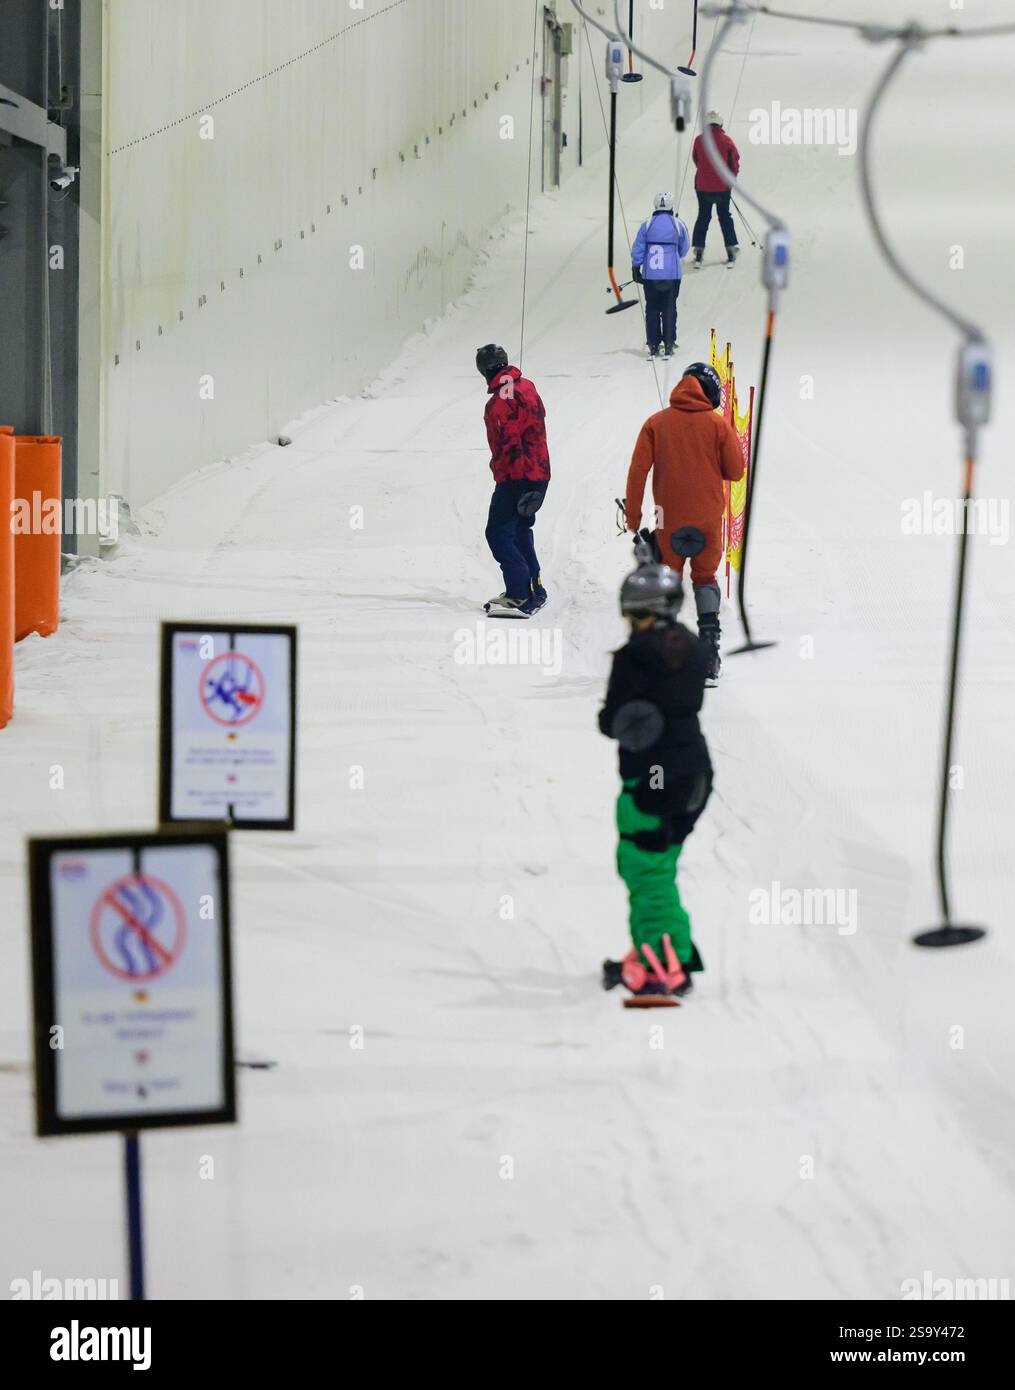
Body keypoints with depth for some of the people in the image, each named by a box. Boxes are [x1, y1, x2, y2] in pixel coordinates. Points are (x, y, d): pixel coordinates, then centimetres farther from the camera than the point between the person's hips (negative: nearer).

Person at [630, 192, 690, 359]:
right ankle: (668, 345, 7)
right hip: (672, 275, 0)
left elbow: (637, 250, -1)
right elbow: (684, 251, 7)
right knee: (669, 309, 8)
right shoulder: (678, 225, -4)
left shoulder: (647, 225, -4)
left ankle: (653, 345, 8)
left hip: (650, 275, 0)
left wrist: (635, 269, 9)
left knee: (652, 308, 8)